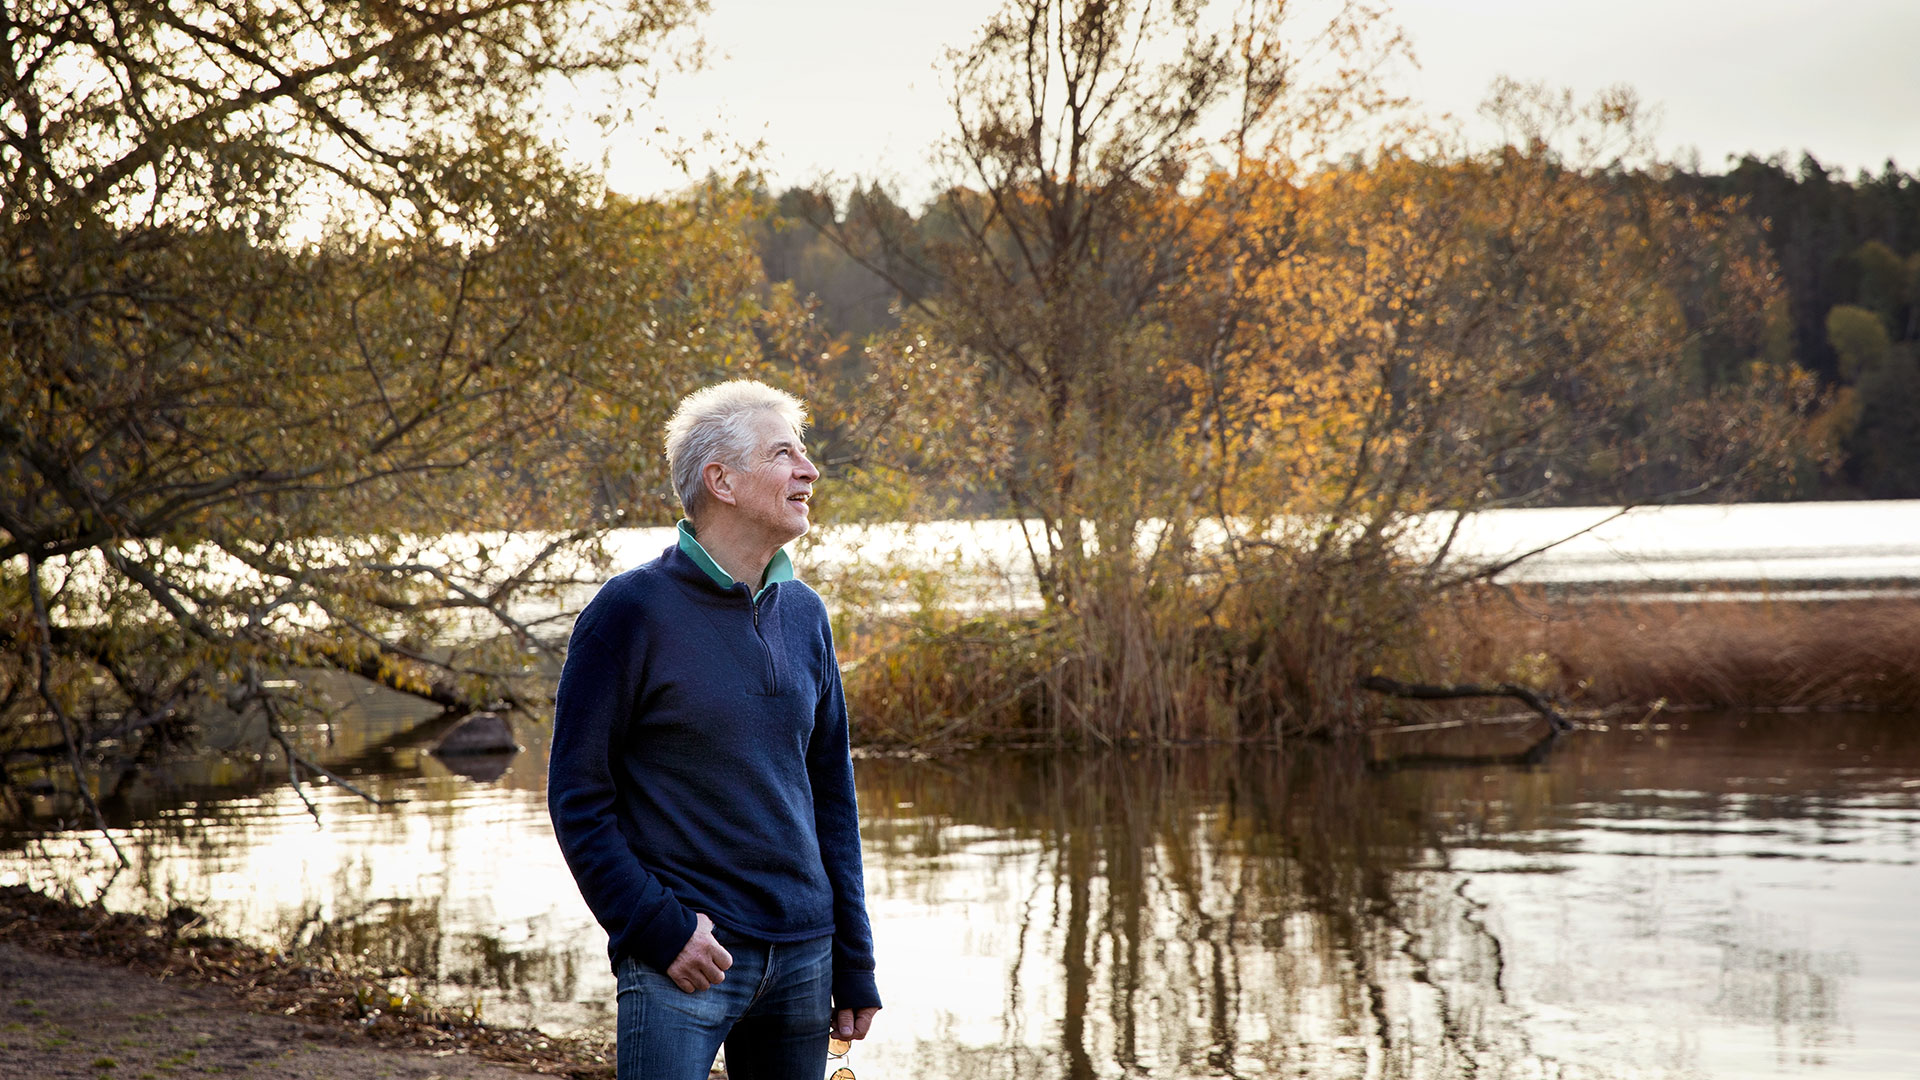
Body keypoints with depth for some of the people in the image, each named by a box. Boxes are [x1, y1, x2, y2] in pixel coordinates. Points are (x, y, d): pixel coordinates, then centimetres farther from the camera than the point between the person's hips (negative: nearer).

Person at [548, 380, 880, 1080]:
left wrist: (854, 965, 12)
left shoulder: (804, 614, 10)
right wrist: (657, 928, -15)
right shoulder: (633, 610, -7)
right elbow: (578, 797, -7)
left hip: (801, 960, 6)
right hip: (682, 963, -5)